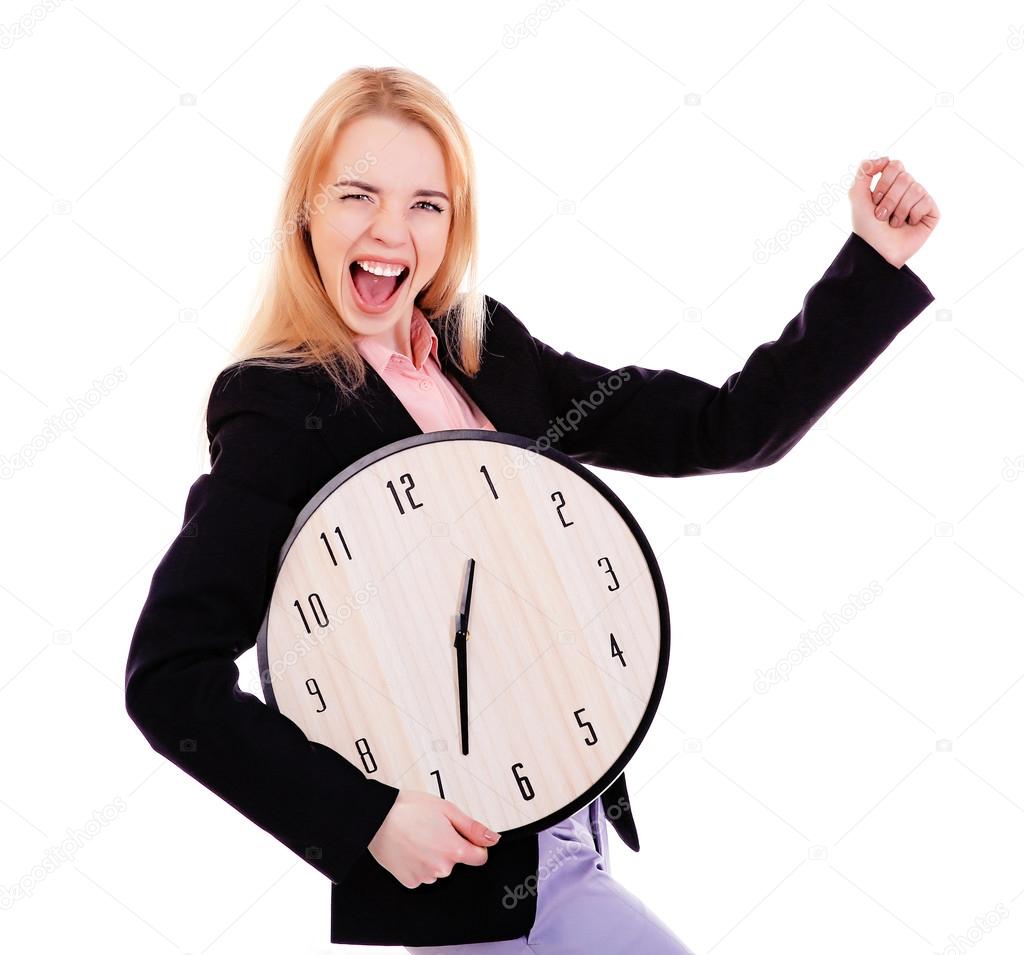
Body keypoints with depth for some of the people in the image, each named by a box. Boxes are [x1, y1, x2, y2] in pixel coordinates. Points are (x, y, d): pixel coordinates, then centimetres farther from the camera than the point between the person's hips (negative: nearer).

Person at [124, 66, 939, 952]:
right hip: (453, 858, -7)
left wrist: (876, 259, -3)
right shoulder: (280, 407, -14)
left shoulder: (488, 348, 4)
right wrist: (366, 817, -24)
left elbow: (722, 431, 2)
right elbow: (170, 679, -18)